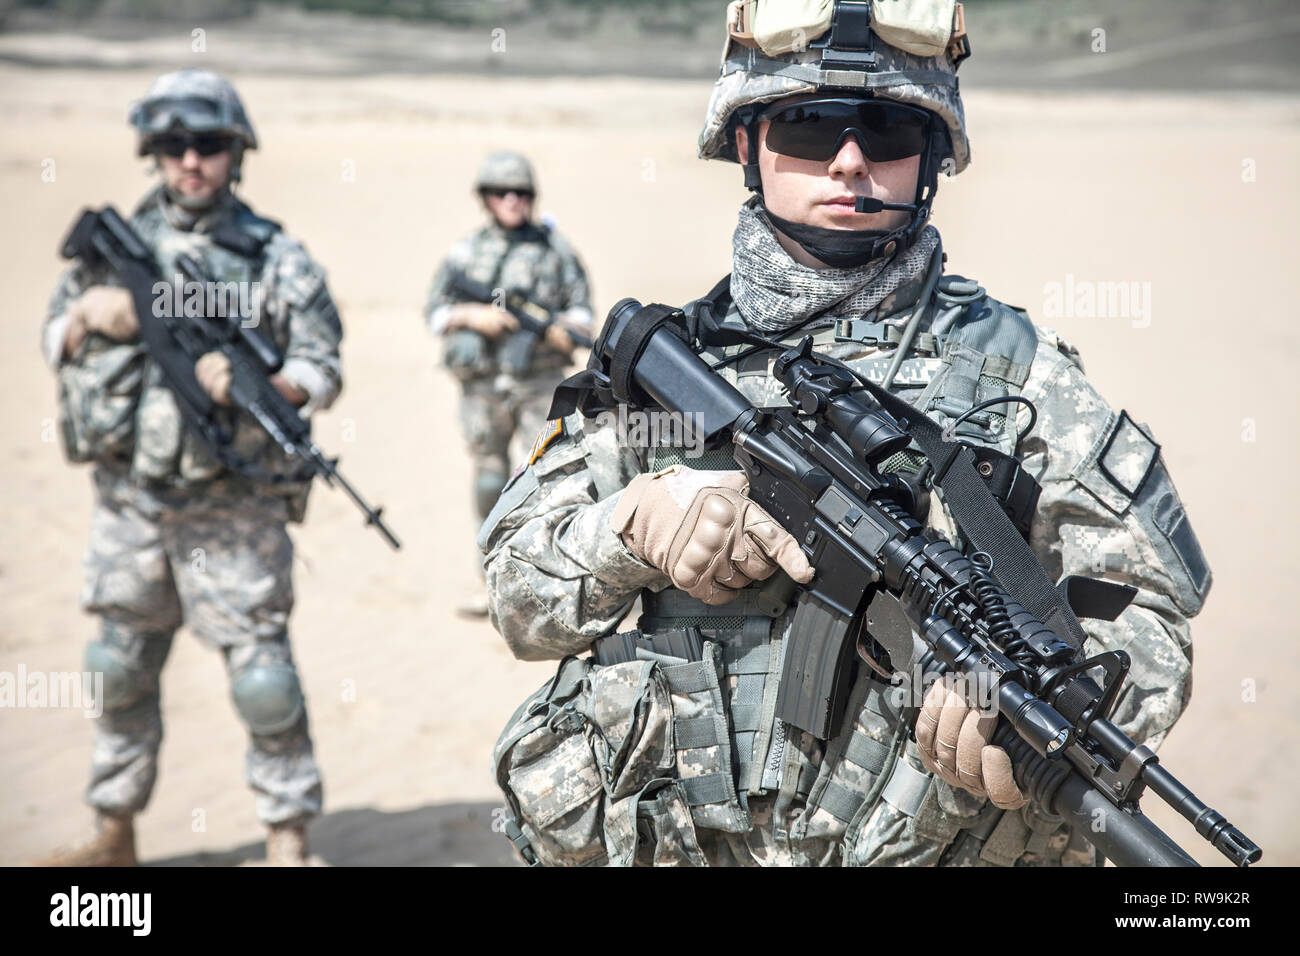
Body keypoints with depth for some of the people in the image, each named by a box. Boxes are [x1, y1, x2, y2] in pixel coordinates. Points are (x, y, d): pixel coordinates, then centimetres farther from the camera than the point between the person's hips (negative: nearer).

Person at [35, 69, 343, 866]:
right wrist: (89, 309, -6)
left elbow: (324, 376, -2)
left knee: (262, 675, -5)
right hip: (130, 501, 4)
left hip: (235, 508, -4)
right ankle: (115, 834, 28)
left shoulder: (278, 258, -1)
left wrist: (246, 383, -20)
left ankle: (289, 841, 7)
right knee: (121, 670, 13)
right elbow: (55, 345, 15)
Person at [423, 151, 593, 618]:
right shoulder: (464, 252, 8)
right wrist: (472, 315, -12)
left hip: (541, 382, -2)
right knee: (489, 485, 8)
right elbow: (434, 312, 6)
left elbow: (581, 304, 8)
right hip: (484, 385, 2)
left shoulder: (554, 248, 6)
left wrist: (568, 327, -13)